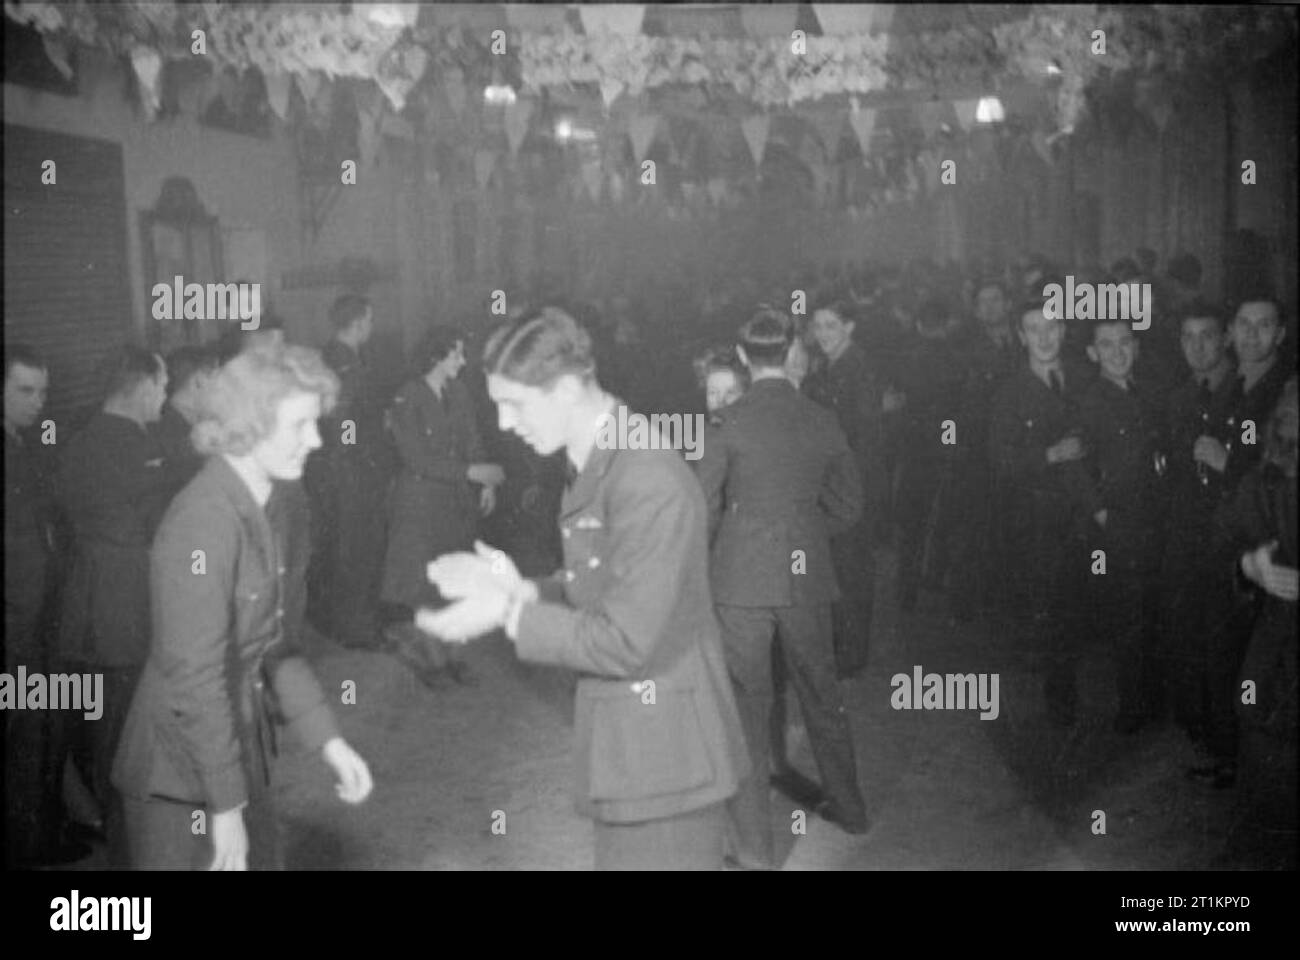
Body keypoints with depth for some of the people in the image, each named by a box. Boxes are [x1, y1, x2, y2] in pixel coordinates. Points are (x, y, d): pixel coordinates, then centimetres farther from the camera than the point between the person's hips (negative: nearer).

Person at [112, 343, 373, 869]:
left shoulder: (266, 516, 4)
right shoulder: (202, 523, -23)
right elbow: (195, 678, -23)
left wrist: (329, 741, 6)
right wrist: (226, 806, -19)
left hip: (240, 752, 8)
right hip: (182, 778, -8)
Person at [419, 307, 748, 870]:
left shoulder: (648, 482, -24)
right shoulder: (597, 465, 8)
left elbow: (625, 643, -23)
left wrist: (507, 616, -16)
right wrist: (519, 590, -1)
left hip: (663, 759, -9)